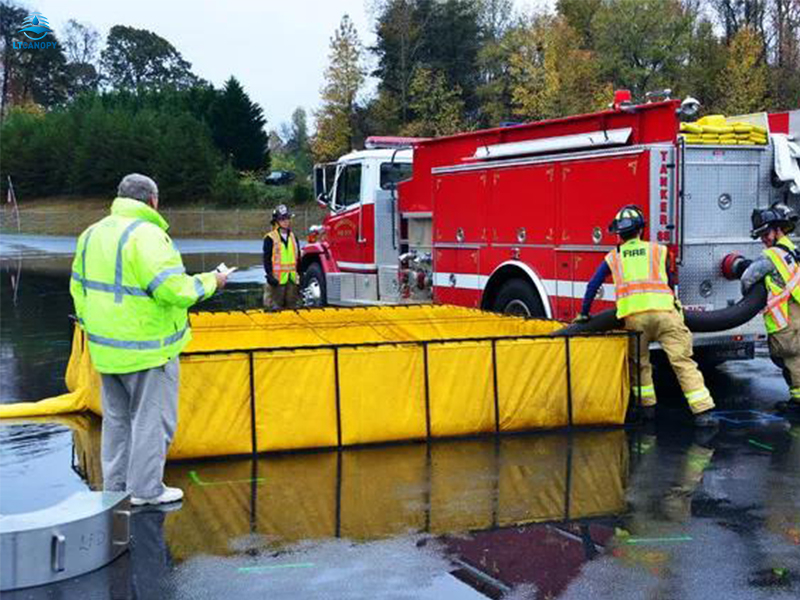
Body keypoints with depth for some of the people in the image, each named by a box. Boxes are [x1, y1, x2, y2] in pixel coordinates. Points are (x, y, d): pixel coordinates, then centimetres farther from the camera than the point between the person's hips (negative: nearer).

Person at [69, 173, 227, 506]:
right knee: (152, 418, 3)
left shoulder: (93, 233, 10)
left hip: (106, 347, 8)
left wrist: (92, 327, 23)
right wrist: (208, 282, -9)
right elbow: (171, 289, -25)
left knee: (117, 418, 19)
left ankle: (115, 486, 27)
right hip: (147, 349, -8)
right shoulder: (147, 235, -18)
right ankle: (145, 489, 8)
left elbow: (78, 287, 16)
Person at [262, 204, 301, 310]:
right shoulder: (270, 238, -2)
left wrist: (300, 275, 14)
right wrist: (270, 276, -14)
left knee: (292, 306, 9)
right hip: (277, 278, -5)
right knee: (276, 308, -4)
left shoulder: (293, 237, 15)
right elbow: (267, 259, -5)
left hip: (292, 278, 5)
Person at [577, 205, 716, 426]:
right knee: (683, 361, -2)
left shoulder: (613, 257, 20)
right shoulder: (658, 250, 19)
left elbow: (592, 286, 19)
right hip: (664, 310, 0)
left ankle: (647, 406, 21)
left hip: (634, 315, 1)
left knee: (639, 363, 20)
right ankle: (703, 412, -8)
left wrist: (584, 314, 30)